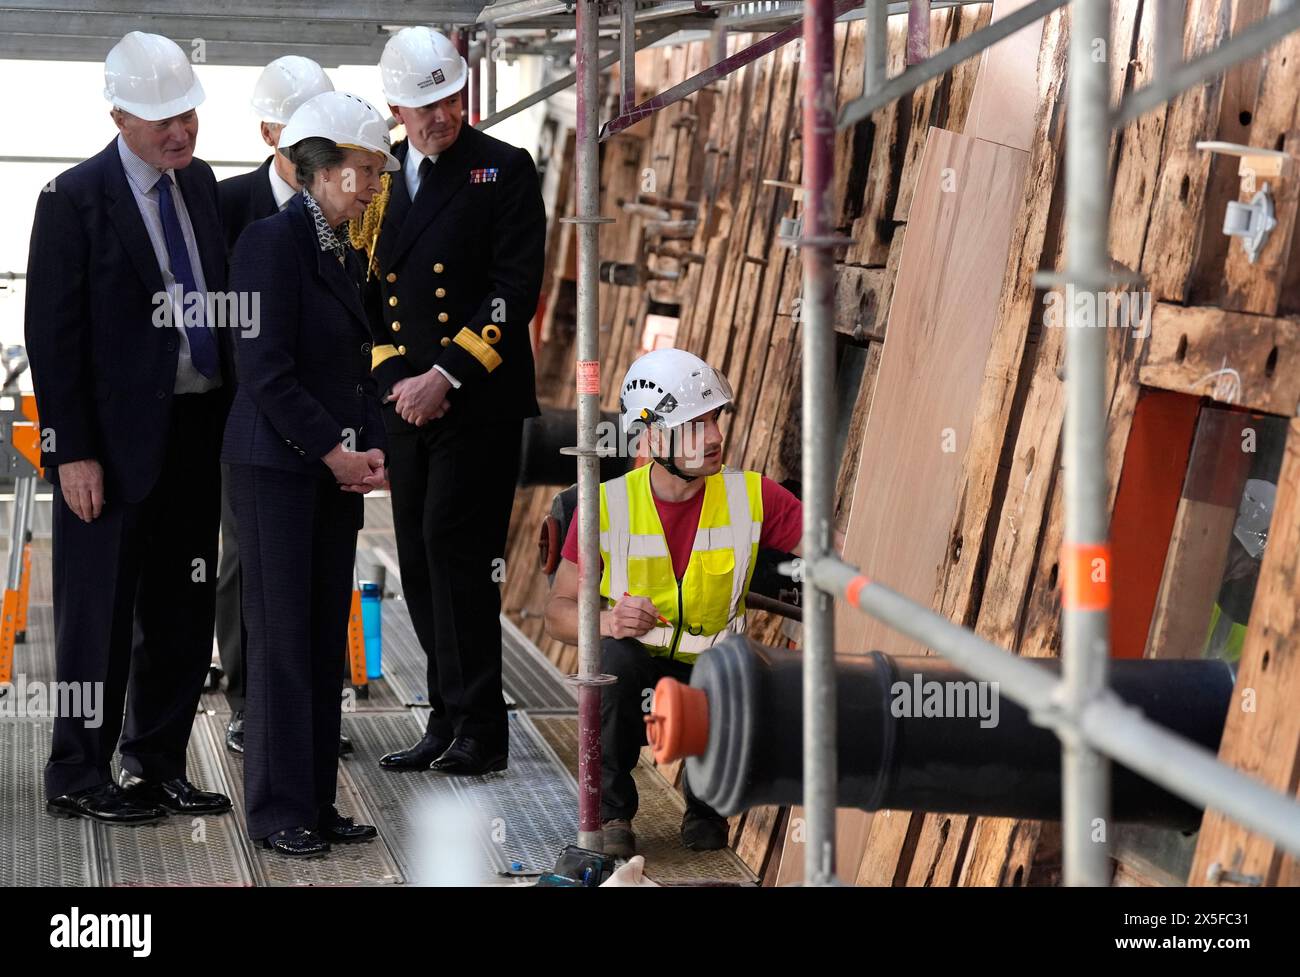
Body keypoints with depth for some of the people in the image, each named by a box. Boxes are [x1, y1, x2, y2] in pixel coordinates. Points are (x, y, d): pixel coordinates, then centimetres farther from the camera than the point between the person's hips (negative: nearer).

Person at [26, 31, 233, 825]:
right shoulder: (76, 200, -10)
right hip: (117, 437, -7)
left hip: (199, 426, 7)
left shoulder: (202, 184, 10)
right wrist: (73, 452, -15)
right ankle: (79, 779, 12)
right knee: (102, 612, 1)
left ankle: (158, 767, 23)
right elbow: (54, 334, -11)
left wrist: (234, 414, 7)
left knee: (181, 610, 12)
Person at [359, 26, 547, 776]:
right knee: (422, 561, 6)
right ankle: (448, 721, 14)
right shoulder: (379, 178, 14)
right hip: (405, 399, 5)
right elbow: (366, 292, 15)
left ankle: (479, 733, -6)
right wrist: (395, 379, -1)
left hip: (479, 400, -5)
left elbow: (517, 290, -8)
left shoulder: (505, 170, -1)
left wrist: (446, 377, -13)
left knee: (455, 547, -11)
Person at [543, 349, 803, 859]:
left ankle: (706, 806, 6)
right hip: (633, 676, -1)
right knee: (615, 653, -35)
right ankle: (611, 813, -14)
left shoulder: (751, 496, -7)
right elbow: (559, 611, -6)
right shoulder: (607, 505, -9)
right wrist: (607, 621, -29)